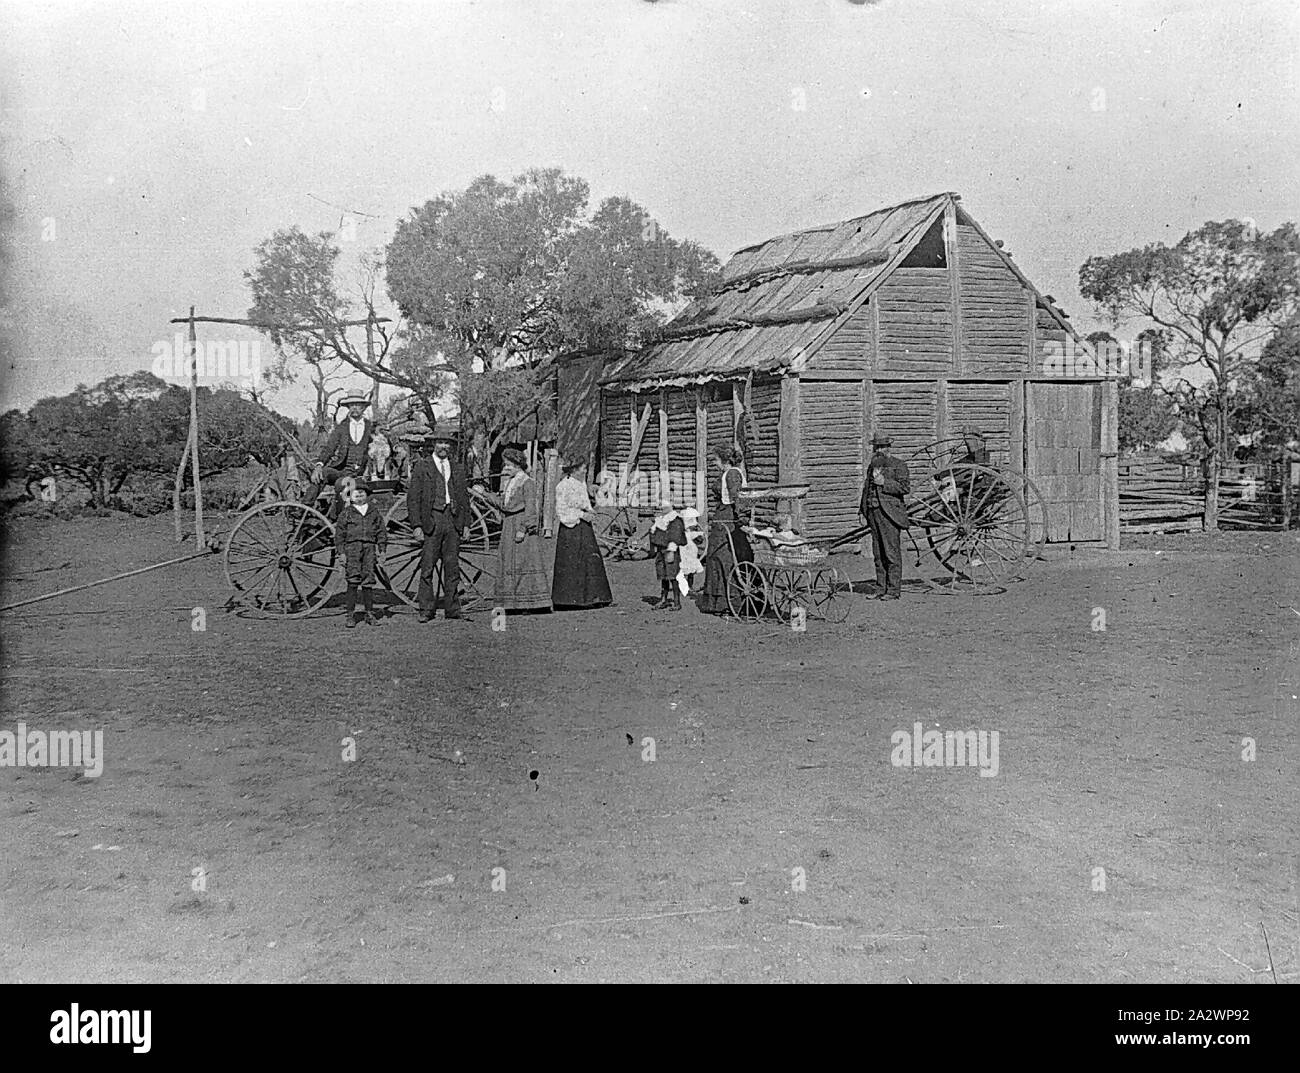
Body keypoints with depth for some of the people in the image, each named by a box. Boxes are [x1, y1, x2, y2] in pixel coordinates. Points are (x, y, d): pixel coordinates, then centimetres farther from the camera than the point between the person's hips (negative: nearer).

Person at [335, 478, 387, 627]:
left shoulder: (373, 512, 12)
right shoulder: (346, 512, 6)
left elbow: (381, 531, 15)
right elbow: (339, 533, 5)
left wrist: (382, 549, 7)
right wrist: (342, 552, -2)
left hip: (369, 547, 2)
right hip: (352, 546, -2)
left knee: (368, 580, 3)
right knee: (353, 581, -8)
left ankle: (370, 614, 10)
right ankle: (351, 615, -4)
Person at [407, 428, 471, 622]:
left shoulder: (457, 468, 16)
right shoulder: (421, 467, 3)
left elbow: (464, 498, 19)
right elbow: (413, 498, -1)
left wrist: (466, 524, 10)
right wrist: (417, 525, -9)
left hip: (453, 520, 4)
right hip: (431, 520, -4)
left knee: (452, 567, 3)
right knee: (427, 568, -5)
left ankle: (452, 609, 7)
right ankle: (426, 610, 0)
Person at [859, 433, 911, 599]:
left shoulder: (898, 466, -1)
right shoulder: (872, 466, 21)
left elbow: (905, 487, -11)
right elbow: (866, 488, 27)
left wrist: (884, 483, -15)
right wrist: (862, 510, 18)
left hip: (889, 513, -7)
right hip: (873, 512, 7)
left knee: (892, 553, -7)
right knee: (878, 554, 7)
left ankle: (893, 590, -5)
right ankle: (881, 589, 11)